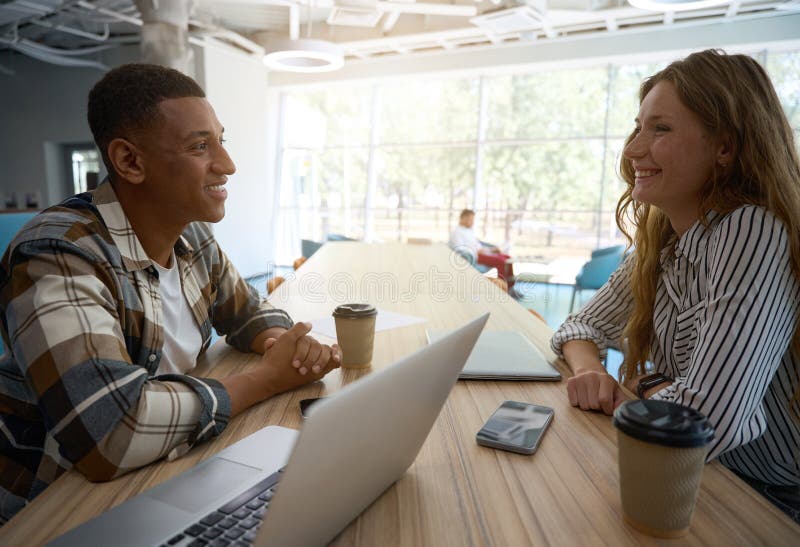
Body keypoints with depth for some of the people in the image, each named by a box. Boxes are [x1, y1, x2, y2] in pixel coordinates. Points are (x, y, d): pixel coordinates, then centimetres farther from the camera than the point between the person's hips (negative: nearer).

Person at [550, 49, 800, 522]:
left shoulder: (753, 233, -26)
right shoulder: (660, 243, -2)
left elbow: (705, 421, -35)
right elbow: (583, 327, 6)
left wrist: (642, 388, -13)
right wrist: (590, 371, -16)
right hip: (700, 479, 6)